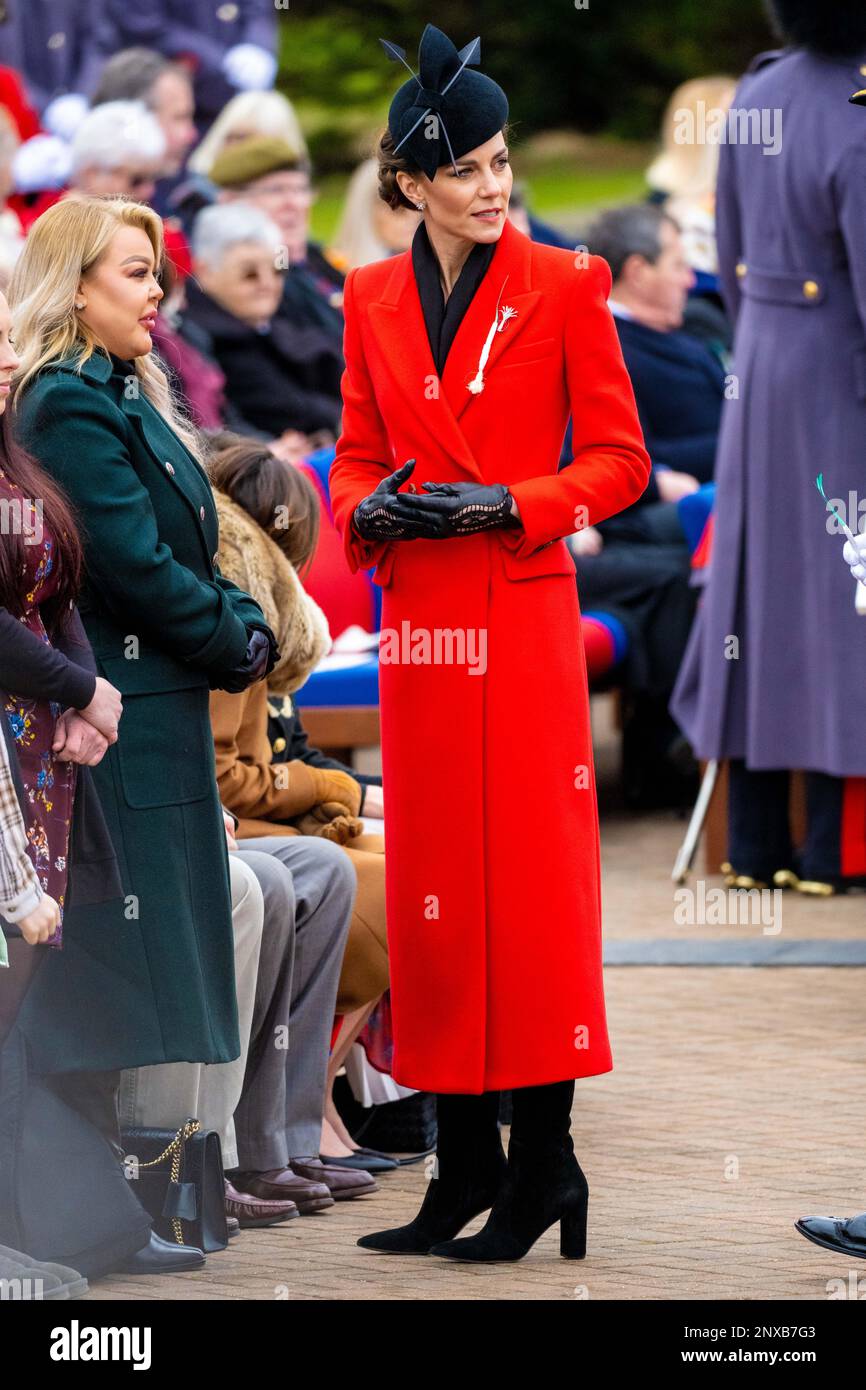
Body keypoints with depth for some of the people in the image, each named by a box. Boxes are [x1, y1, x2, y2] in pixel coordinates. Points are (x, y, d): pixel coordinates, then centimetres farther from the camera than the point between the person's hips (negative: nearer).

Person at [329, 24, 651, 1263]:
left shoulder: (563, 286, -2)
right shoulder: (374, 297, 9)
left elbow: (619, 460, -2)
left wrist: (511, 504, -15)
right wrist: (368, 510, -6)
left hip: (524, 614, -4)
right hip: (419, 624, 4)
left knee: (533, 879, -5)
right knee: (434, 887, 6)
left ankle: (542, 1168, 1)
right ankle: (465, 1167, 13)